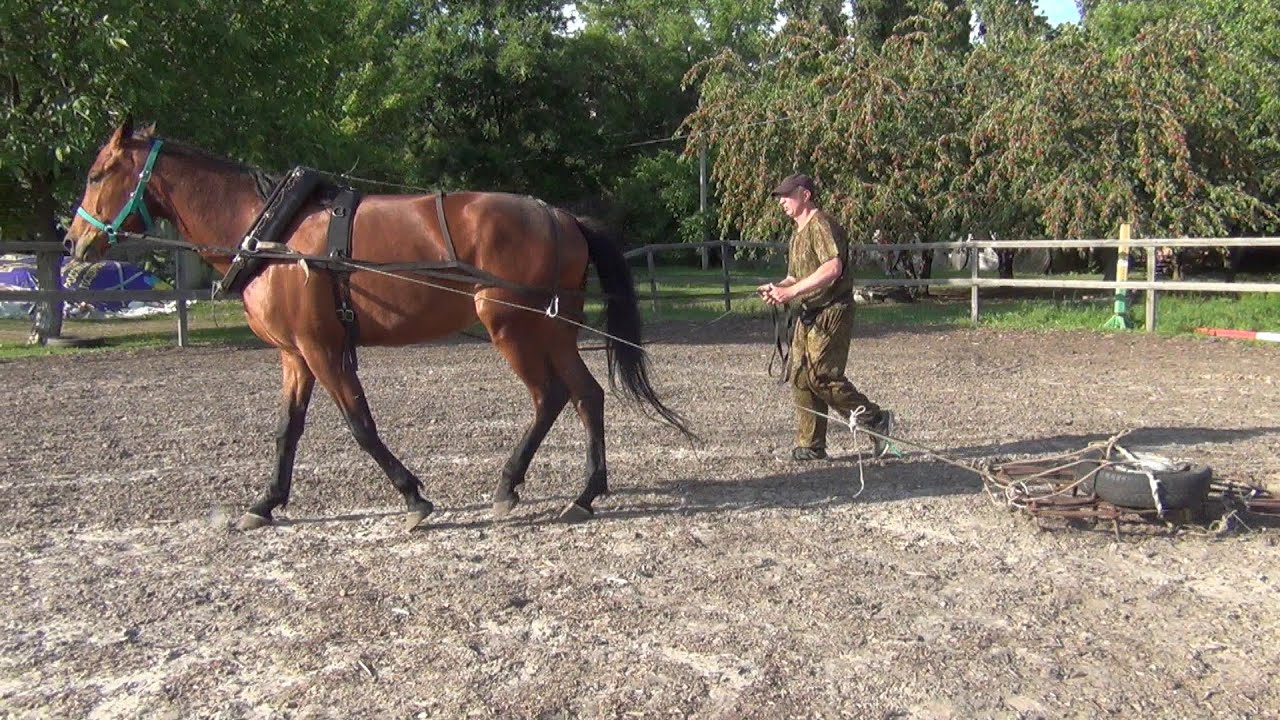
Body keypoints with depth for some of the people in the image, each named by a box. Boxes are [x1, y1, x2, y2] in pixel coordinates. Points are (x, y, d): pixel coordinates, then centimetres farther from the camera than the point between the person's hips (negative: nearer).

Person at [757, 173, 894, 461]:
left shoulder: (822, 225, -12)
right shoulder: (798, 233, 20)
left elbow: (833, 268, -26)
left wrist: (791, 291, -25)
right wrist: (777, 287, 4)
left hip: (832, 312, -10)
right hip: (808, 315, 10)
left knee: (822, 376, -13)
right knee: (800, 377, 6)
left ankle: (875, 420, 1)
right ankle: (810, 446, 12)